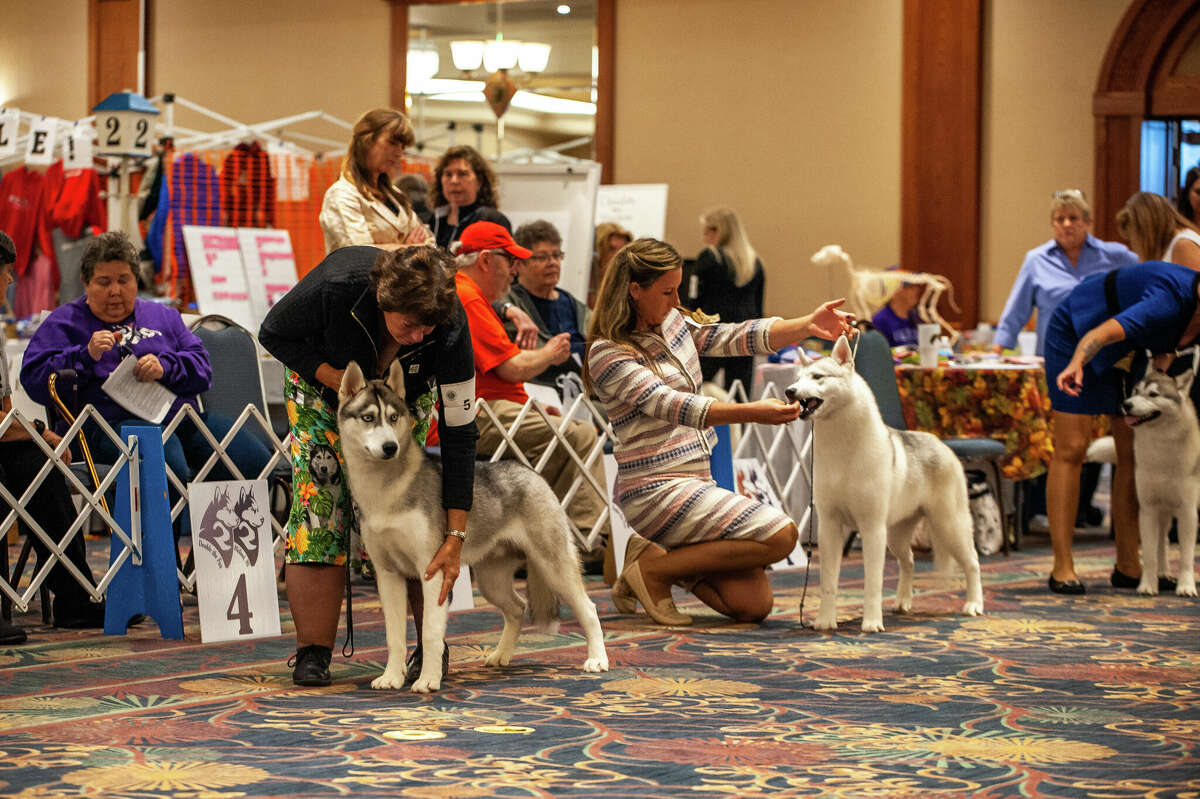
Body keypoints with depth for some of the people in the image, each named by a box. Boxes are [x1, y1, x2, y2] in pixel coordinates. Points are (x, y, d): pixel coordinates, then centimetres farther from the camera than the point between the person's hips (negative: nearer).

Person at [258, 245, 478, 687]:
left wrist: (455, 537, -33)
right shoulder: (336, 286, -40)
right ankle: (312, 652, -8)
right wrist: (338, 379, -32)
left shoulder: (449, 328, -37)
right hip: (322, 381, 0)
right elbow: (273, 334, -19)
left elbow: (459, 433, -31)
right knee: (317, 503, -11)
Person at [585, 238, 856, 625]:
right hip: (656, 488, -8)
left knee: (754, 604, -1)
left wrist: (808, 325, -9)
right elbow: (673, 406, -25)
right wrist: (752, 412, -37)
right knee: (780, 534, -18)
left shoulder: (672, 322, 11)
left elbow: (738, 338, 7)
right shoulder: (608, 356, -14)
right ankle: (654, 568, -7)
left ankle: (663, 555, 15)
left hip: (695, 480, 8)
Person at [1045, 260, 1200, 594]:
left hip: (1124, 351, 8)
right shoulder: (1172, 301, -37)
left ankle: (1127, 566, 8)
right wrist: (1075, 365, -69)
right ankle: (1062, 568, -10)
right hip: (1076, 333, -8)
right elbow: (1101, 334, -50)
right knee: (1071, 450, -11)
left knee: (1133, 451, 3)